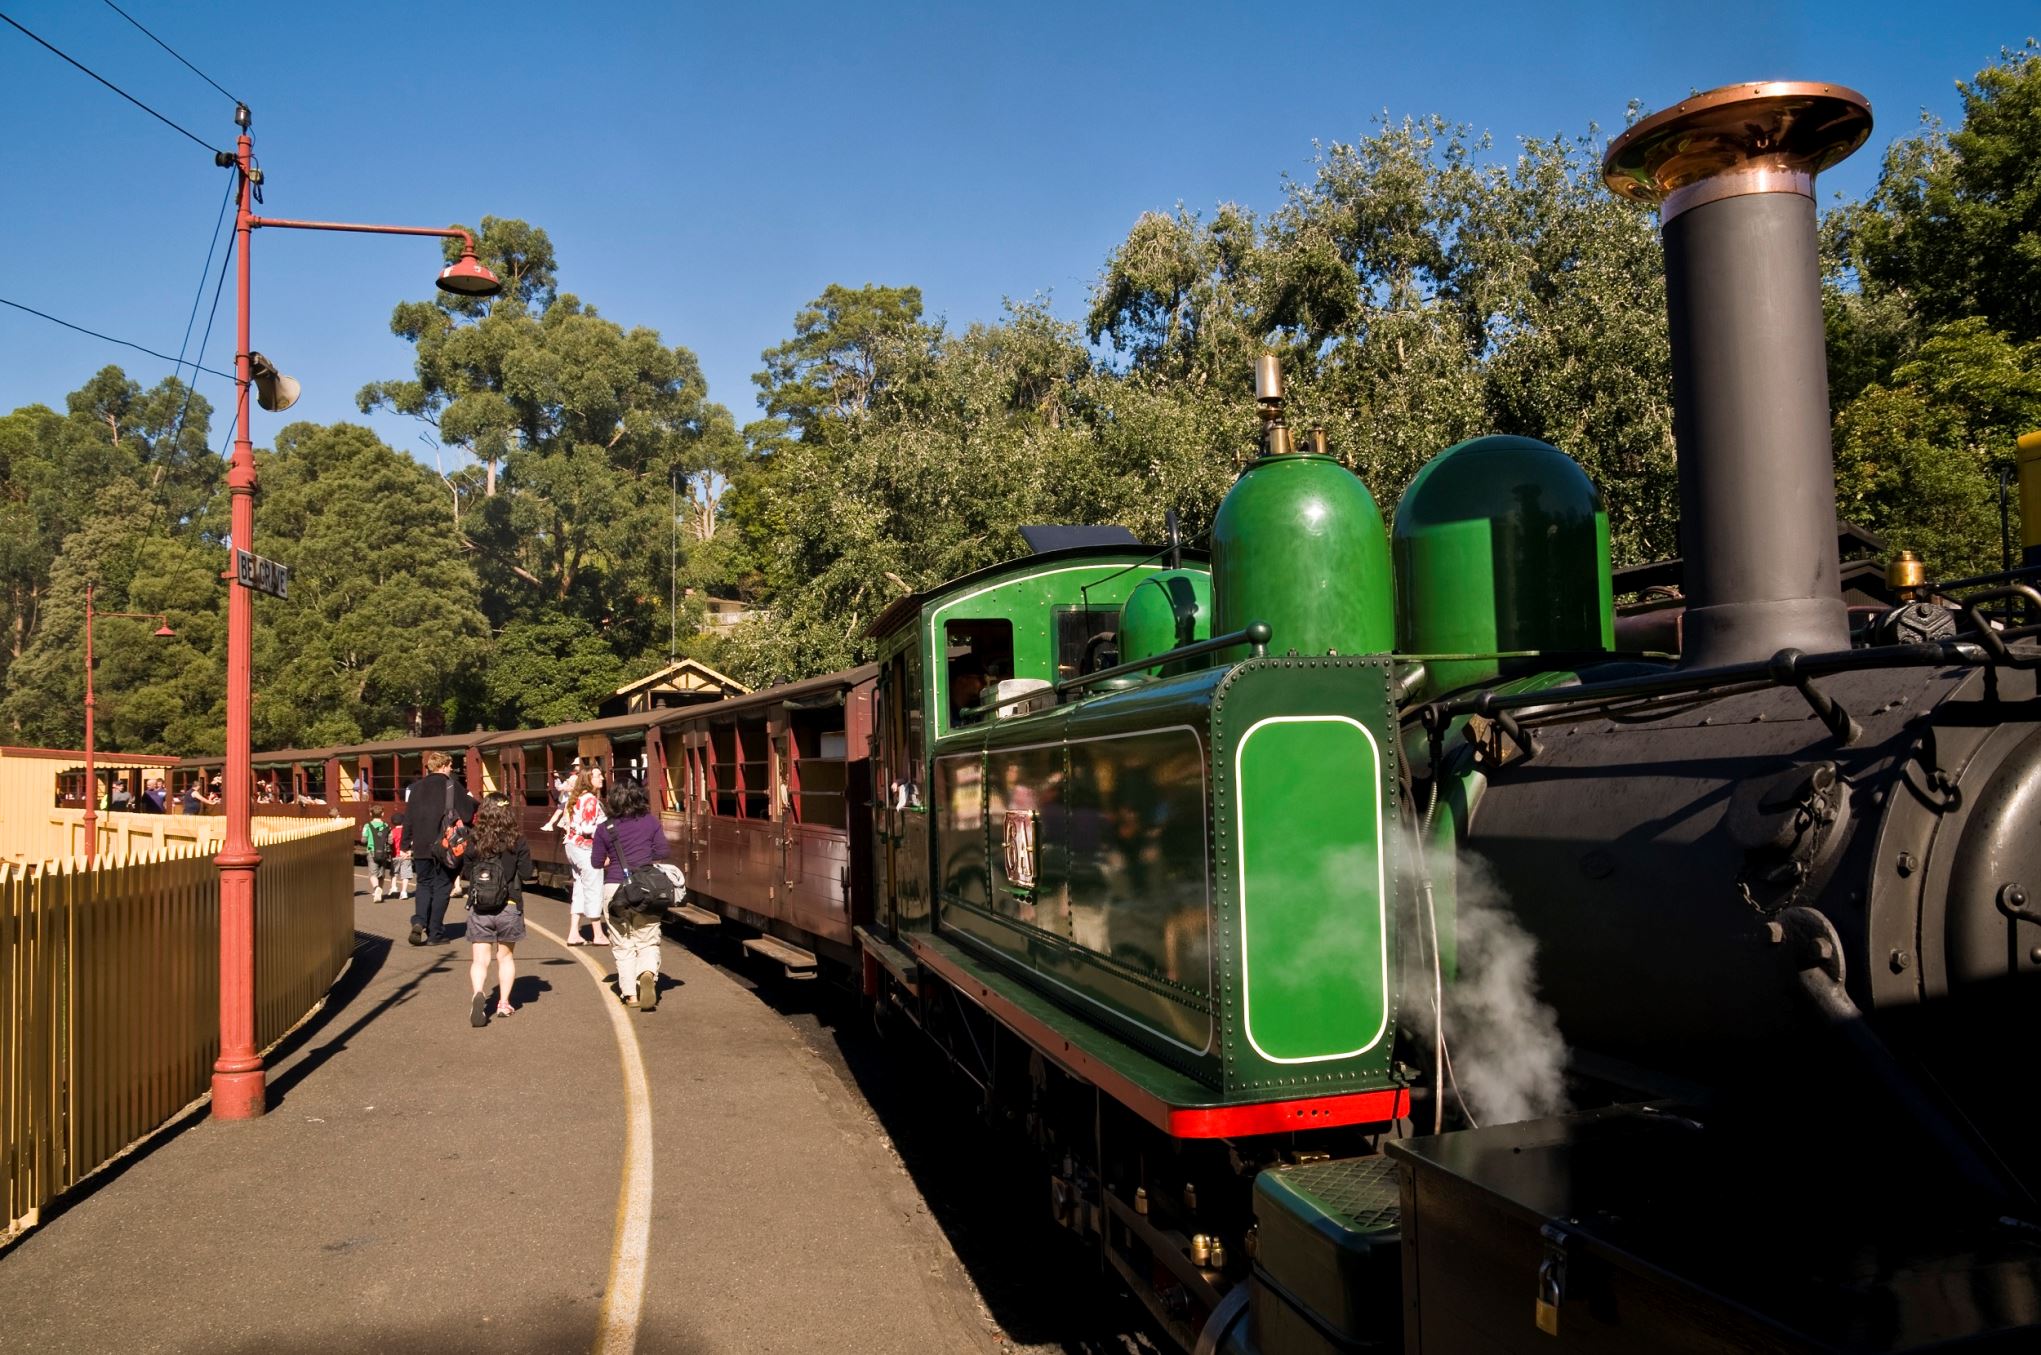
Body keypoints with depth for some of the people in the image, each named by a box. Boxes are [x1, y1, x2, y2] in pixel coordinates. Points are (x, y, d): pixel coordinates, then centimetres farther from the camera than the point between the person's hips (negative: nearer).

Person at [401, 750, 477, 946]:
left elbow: (408, 818, 9)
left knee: (424, 884, 17)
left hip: (421, 847, 4)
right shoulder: (450, 785, -6)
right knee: (441, 887, 5)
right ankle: (435, 933, 5)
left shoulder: (416, 787, 8)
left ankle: (419, 921, -7)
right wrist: (472, 801, 15)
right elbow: (468, 812, -7)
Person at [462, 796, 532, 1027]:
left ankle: (478, 994, -22)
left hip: (479, 908, 0)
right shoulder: (517, 842, -9)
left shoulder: (474, 842, -5)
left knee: (481, 959, 3)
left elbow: (466, 871, 3)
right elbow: (526, 873, -8)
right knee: (506, 956, 17)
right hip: (509, 907, 0)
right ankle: (504, 1003, 20)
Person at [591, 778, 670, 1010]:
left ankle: (630, 994, 7)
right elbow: (662, 852, 0)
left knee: (622, 945, 11)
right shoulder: (650, 821, -1)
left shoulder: (605, 829, -3)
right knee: (648, 942, 8)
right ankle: (648, 974, -21)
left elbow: (597, 861, 2)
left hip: (615, 888, 0)